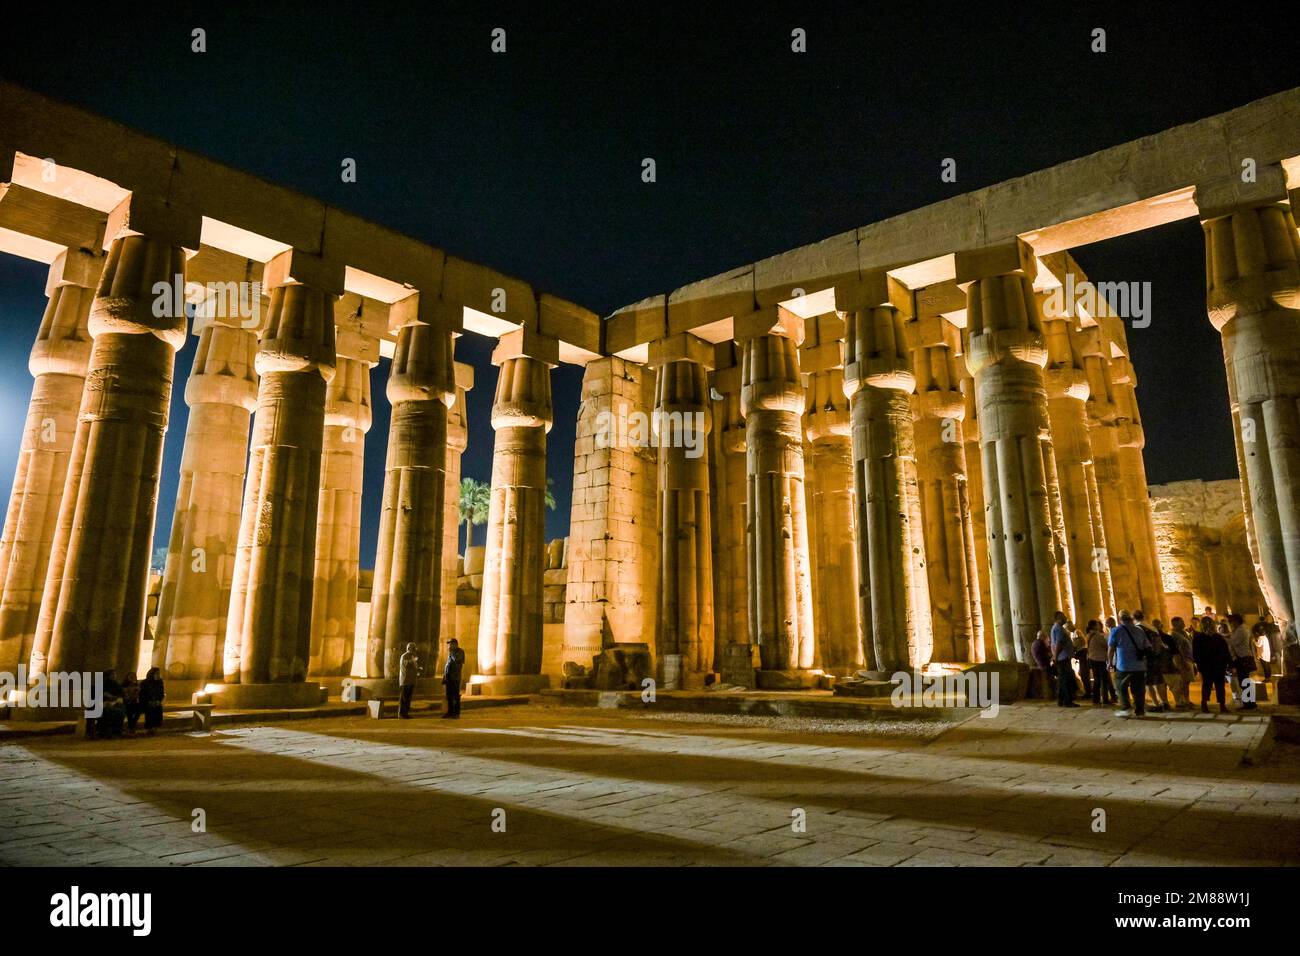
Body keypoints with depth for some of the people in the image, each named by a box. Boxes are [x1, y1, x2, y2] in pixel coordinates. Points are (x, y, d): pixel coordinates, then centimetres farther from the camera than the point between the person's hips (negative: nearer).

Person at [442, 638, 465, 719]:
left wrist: (451, 651, -11)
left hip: (455, 677, -7)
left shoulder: (460, 652, -4)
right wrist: (444, 677, 16)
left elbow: (456, 659, -24)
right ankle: (450, 712, 15)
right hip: (448, 677, 7)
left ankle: (457, 713, -2)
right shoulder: (450, 653, 19)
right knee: (449, 696, 8)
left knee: (456, 696, -5)